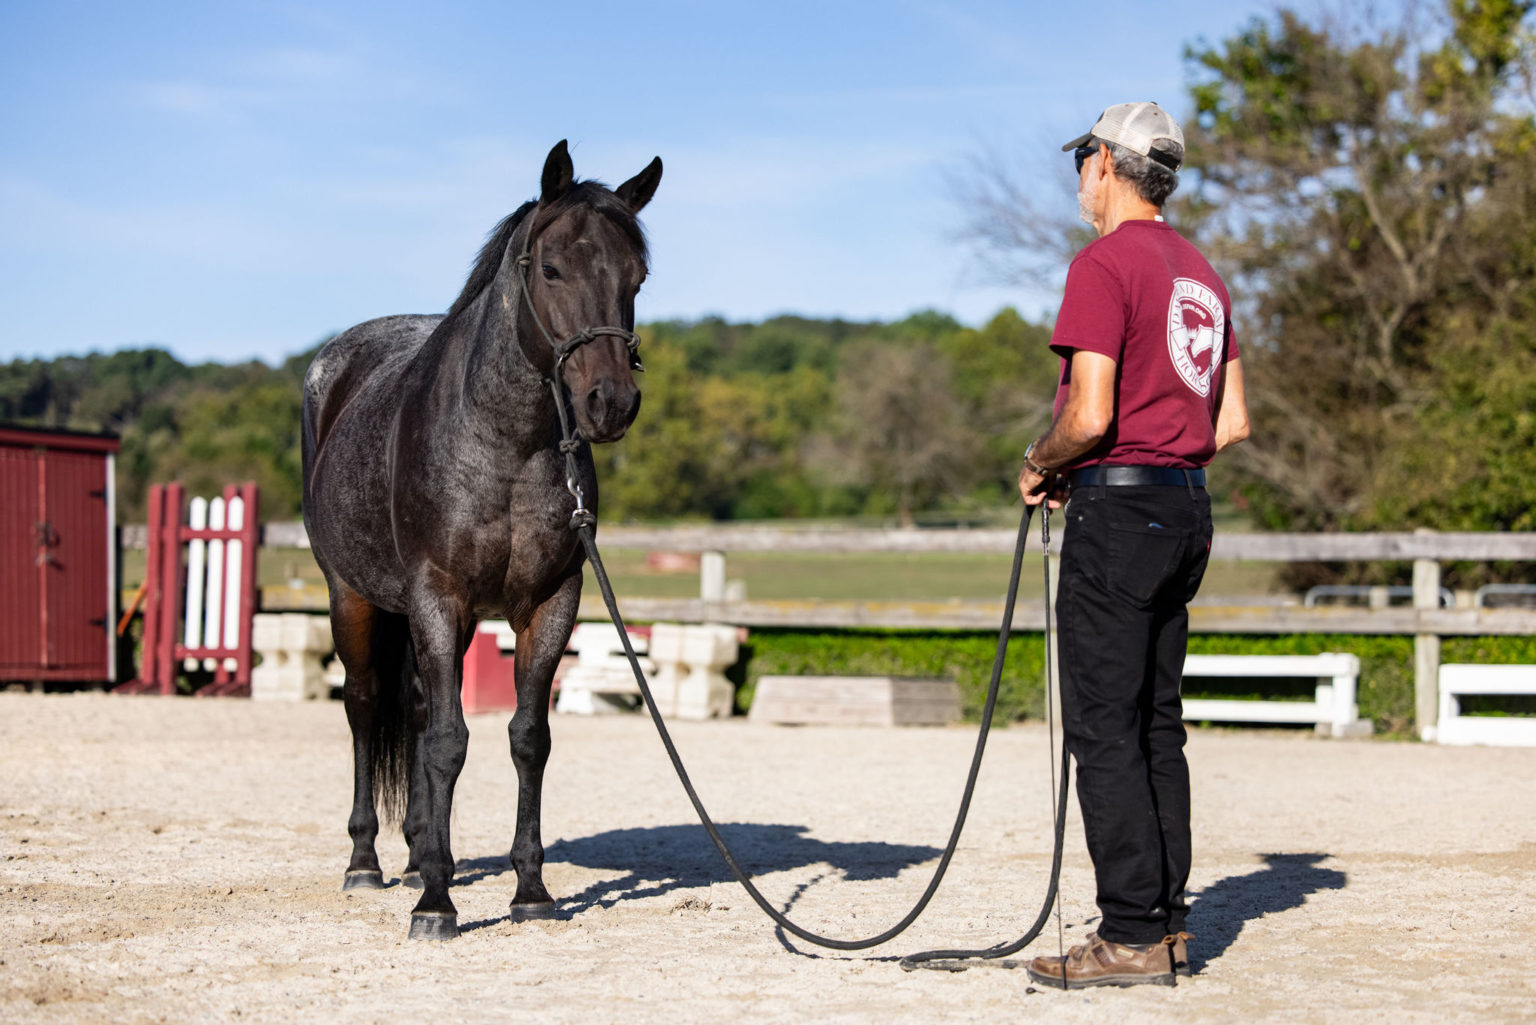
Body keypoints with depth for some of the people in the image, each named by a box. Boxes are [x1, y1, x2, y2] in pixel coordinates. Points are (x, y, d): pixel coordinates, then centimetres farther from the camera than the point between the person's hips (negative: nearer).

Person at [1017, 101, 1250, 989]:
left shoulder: (1104, 264, -12)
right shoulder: (1202, 273, 15)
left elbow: (1089, 416, -19)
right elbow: (1235, 422, 15)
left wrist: (1039, 465, -2)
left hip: (1117, 514, -9)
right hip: (1188, 510, 9)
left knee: (1104, 727, -6)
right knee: (1158, 724, 13)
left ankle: (1132, 938, -6)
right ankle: (1167, 922, 15)